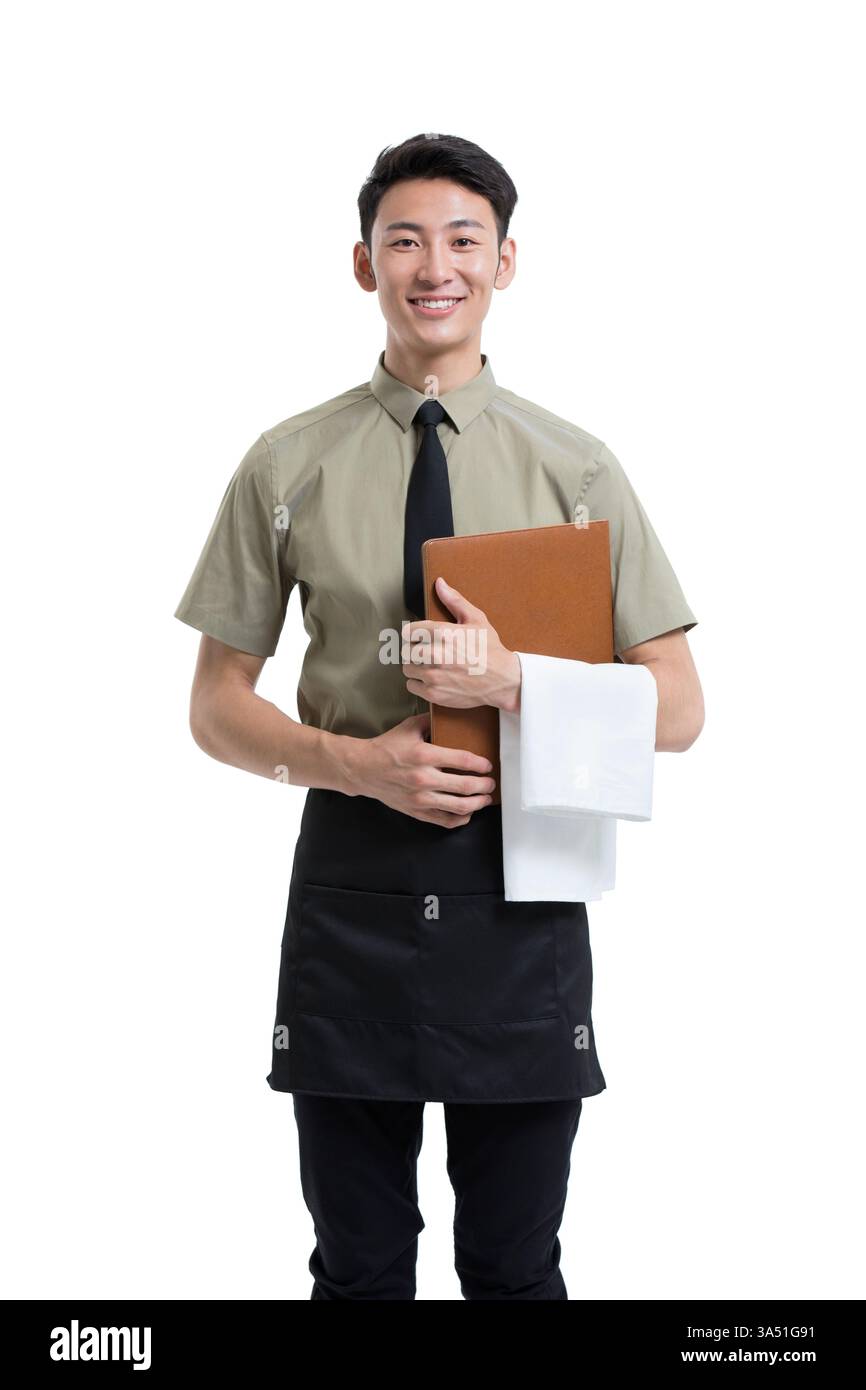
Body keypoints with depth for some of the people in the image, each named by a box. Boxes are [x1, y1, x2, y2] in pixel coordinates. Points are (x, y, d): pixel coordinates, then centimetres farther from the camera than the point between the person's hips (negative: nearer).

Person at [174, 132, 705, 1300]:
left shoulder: (576, 469, 1)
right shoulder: (289, 466, 2)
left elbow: (678, 709, 1)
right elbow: (217, 706, 5)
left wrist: (515, 680, -16)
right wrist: (355, 760, -14)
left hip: (522, 892, 0)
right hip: (351, 888, 0)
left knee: (516, 1266, 13)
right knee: (358, 1264, 14)